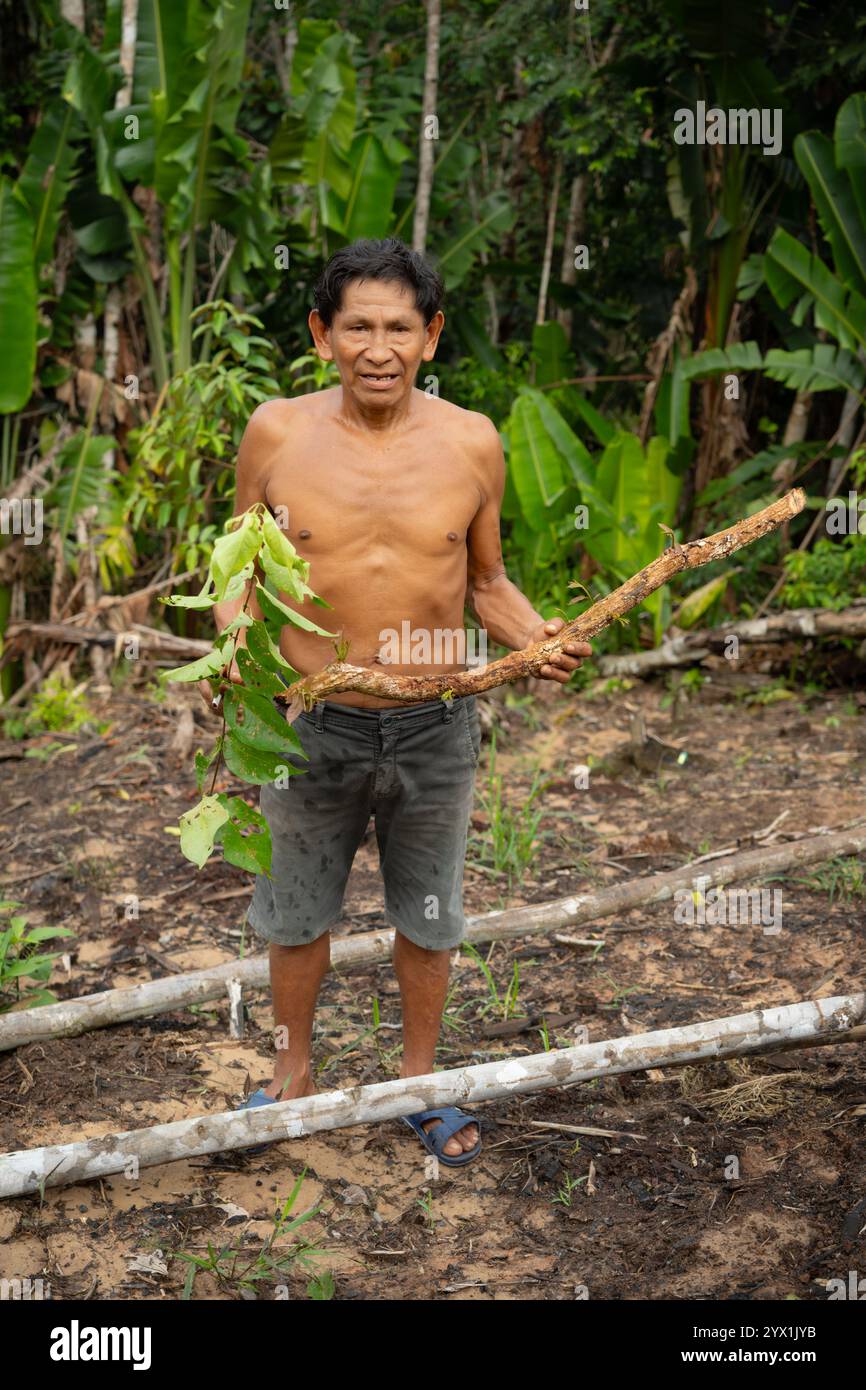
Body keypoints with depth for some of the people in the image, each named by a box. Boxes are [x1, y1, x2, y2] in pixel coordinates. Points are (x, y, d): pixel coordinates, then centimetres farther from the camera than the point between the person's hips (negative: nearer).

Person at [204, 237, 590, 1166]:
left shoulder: (471, 442, -6)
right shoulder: (276, 434, -8)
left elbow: (486, 581, 5)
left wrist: (536, 636, -14)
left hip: (435, 730, 0)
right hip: (314, 726, 0)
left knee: (426, 917, 18)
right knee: (297, 914, 19)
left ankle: (420, 1080, 42)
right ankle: (293, 1071, 45)